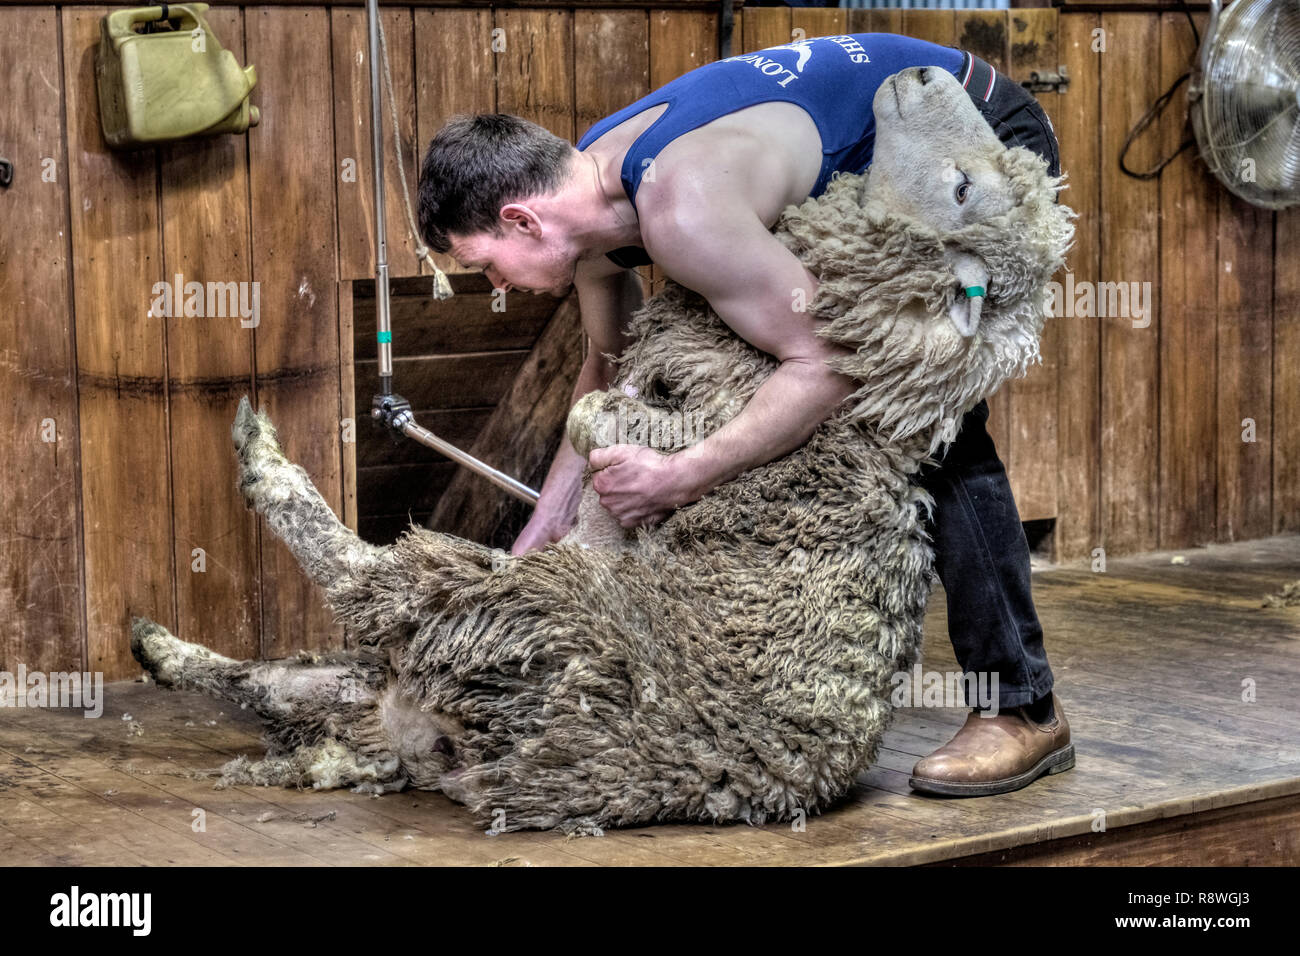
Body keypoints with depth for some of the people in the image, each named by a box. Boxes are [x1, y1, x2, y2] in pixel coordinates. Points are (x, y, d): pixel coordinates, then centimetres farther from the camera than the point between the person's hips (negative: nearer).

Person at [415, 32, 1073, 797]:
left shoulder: (680, 208, -37)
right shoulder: (581, 195, -6)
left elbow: (826, 365, -38)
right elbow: (612, 367, 10)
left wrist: (681, 476, -35)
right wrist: (541, 532, 7)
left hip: (992, 143, -10)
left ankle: (1023, 709, -12)